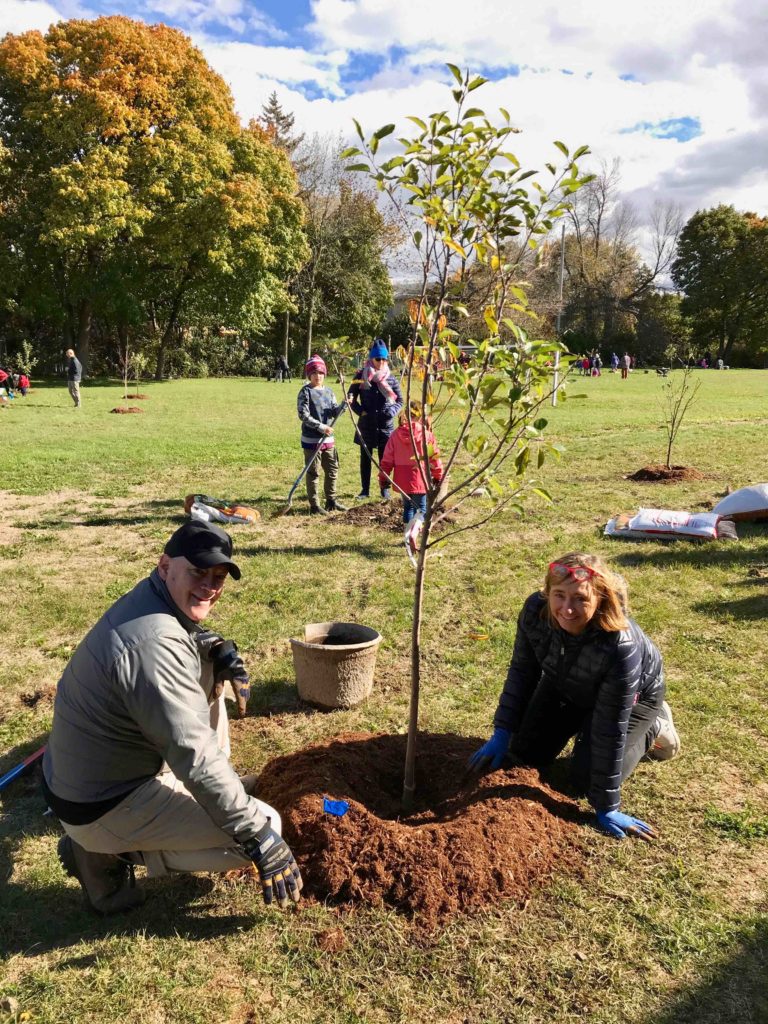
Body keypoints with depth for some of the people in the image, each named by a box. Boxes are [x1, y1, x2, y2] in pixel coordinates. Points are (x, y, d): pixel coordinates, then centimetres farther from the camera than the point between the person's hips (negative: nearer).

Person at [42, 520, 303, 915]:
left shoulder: (149, 597, -2)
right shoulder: (154, 645, -31)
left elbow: (188, 635, 21)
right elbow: (196, 758, -32)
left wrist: (217, 648, -3)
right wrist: (261, 840, -25)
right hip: (100, 809, -9)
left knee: (208, 676, 15)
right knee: (263, 826, -12)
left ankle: (221, 788, 21)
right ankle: (111, 854, -2)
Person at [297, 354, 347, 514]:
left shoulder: (328, 391, 10)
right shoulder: (306, 392, -8)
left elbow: (335, 412, 6)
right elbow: (303, 415, -15)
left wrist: (344, 404, -13)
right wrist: (321, 427, -21)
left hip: (328, 438, 7)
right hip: (311, 440, -6)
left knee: (332, 470, 13)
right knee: (313, 473, 0)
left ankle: (331, 501, 26)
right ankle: (314, 505, 7)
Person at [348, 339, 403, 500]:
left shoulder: (391, 378, 2)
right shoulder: (361, 376, -2)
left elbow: (400, 400, 8)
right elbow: (351, 398, 4)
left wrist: (393, 411, -12)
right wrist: (361, 411, -11)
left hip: (386, 425, 0)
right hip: (366, 424, 0)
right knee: (365, 458, 9)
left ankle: (385, 489, 19)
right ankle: (365, 489, 19)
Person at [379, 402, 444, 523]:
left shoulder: (396, 435, -1)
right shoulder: (427, 435, -9)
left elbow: (387, 459, 1)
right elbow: (435, 457, -3)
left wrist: (383, 477, 9)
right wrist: (438, 476, 10)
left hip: (402, 481, 3)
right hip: (420, 481, -3)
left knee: (407, 506, 20)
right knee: (420, 509, 6)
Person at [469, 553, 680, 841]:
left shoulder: (621, 647, -44)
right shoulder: (535, 610, -32)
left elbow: (610, 731, -35)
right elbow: (522, 671, -14)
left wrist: (606, 808, -26)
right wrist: (502, 733, -11)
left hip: (632, 695, -4)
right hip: (564, 686, 5)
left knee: (586, 778, -10)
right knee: (525, 754, 5)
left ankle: (650, 729, 13)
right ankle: (577, 723, 30)